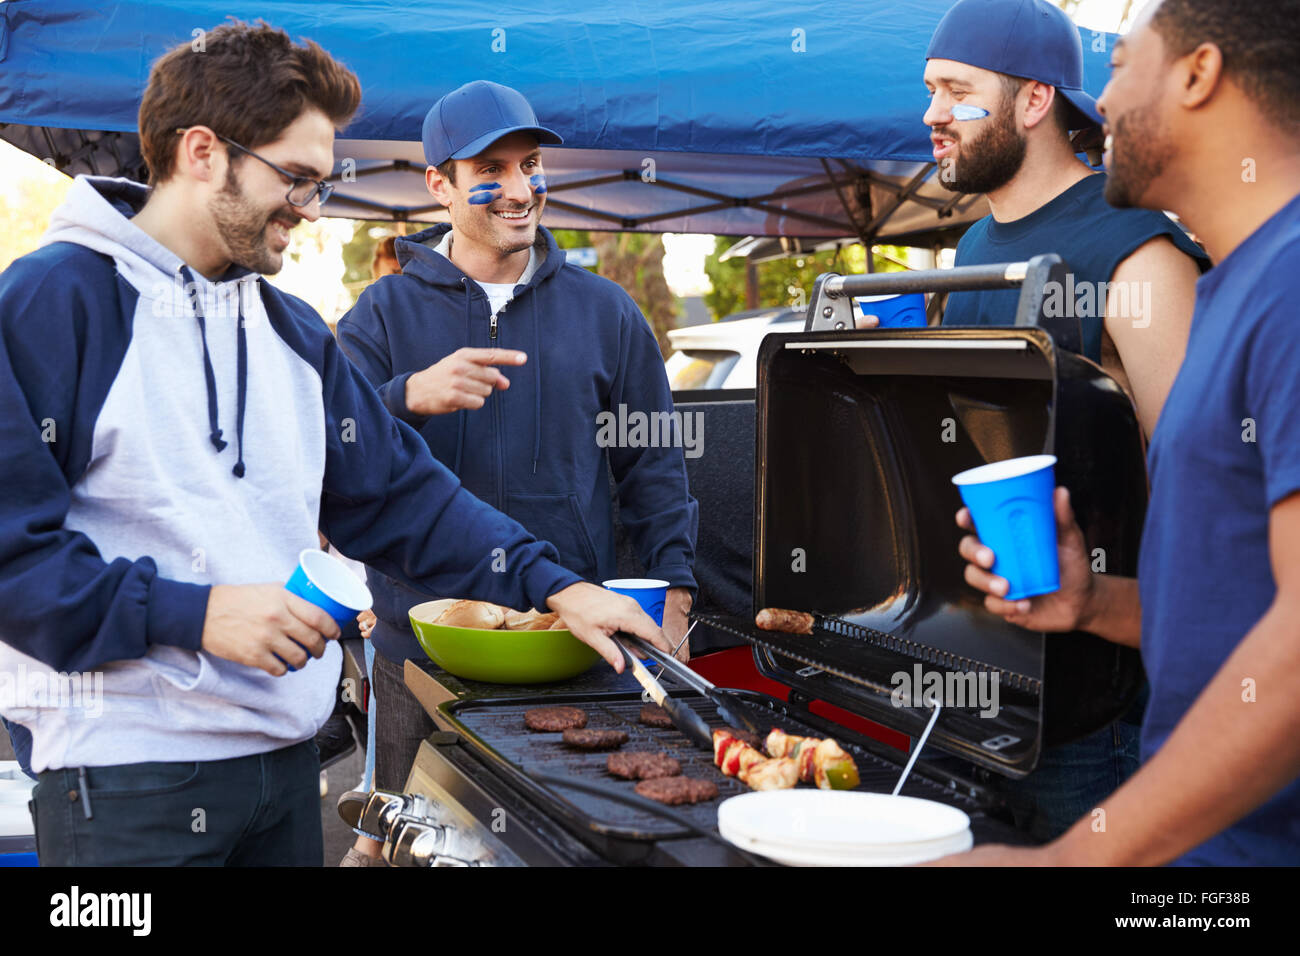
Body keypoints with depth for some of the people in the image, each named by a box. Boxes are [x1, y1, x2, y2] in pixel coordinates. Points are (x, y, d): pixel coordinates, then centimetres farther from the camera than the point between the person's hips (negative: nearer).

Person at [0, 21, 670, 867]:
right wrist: (192, 613, -21)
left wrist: (552, 584, 3)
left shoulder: (292, 330, 14)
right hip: (127, 770, -7)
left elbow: (396, 493, 12)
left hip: (288, 756, 7)